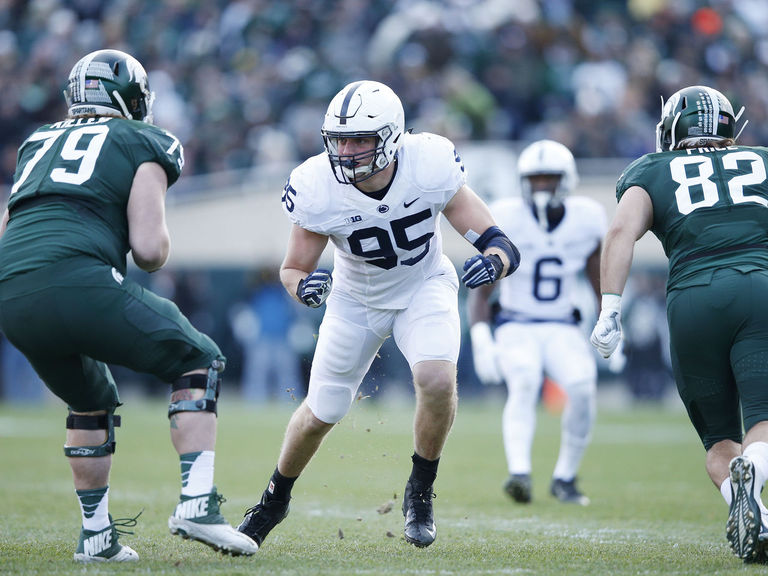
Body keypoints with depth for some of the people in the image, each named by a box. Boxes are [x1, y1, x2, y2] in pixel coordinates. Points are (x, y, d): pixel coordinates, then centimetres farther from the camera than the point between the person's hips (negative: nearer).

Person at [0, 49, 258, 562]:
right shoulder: (143, 145, 12)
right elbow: (150, 249, 1)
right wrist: (159, 248, 24)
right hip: (77, 280, -6)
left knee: (92, 402, 30)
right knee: (199, 361, 12)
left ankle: (97, 535, 28)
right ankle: (197, 502, -3)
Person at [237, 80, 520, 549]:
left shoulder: (430, 167, -30)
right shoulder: (317, 189, -28)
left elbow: (502, 245, -25)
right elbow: (293, 268, -13)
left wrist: (494, 260, -49)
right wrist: (304, 286, -36)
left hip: (425, 288, -1)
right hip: (356, 299, 1)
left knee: (437, 381, -27)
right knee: (323, 412, 7)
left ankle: (420, 493, -1)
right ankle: (275, 499, 37)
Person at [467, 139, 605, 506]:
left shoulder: (585, 221, -2)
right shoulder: (507, 221, -9)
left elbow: (602, 287, 12)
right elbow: (480, 293, -4)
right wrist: (480, 340, -18)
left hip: (562, 330, 2)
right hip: (516, 328, -2)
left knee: (583, 387, -26)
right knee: (525, 381, -33)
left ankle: (565, 479, -7)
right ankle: (519, 473, -46)